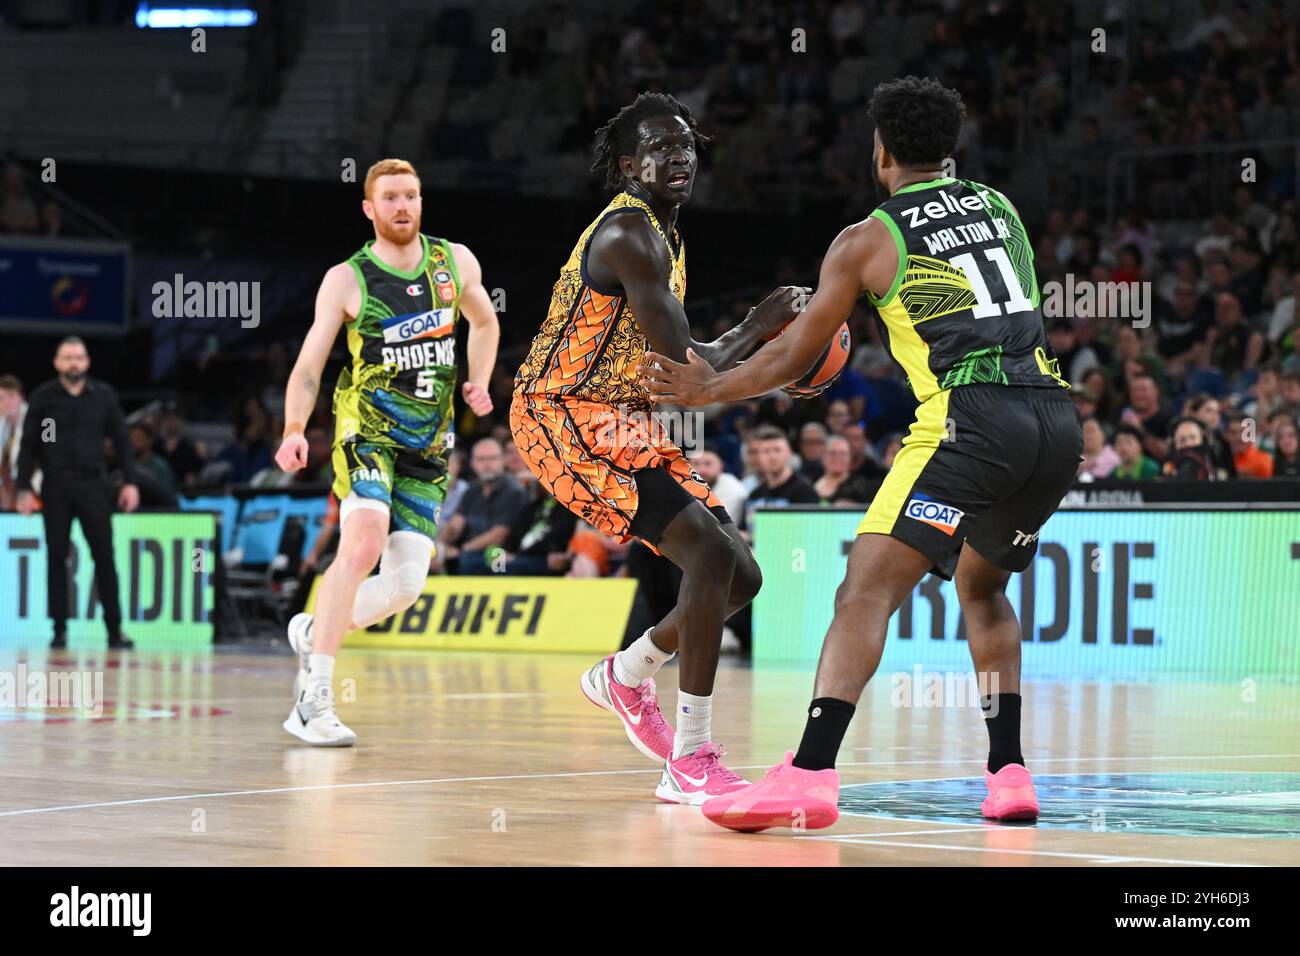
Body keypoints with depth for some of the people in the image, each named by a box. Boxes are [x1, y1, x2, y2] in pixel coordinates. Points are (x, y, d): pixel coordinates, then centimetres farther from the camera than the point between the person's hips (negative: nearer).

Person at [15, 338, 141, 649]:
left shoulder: (104, 395, 6)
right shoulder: (43, 397, 3)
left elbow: (121, 440, 8)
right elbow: (29, 445, 4)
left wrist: (130, 482, 1)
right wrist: (23, 489, -2)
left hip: (94, 484, 0)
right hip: (55, 486, 0)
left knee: (104, 557, -3)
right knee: (56, 557, 2)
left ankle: (115, 630, 1)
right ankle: (59, 629, 8)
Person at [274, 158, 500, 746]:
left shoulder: (455, 262, 6)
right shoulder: (346, 280, -5)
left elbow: (485, 323, 25)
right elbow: (308, 368, -5)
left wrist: (479, 385, 7)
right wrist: (294, 431, -22)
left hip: (428, 446, 5)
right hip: (367, 432, -4)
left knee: (406, 585, -2)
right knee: (363, 545, -28)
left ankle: (314, 632, 28)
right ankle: (314, 701, -26)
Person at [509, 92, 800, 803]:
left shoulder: (666, 236, 16)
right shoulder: (629, 233, -17)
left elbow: (677, 364, 23)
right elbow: (685, 371, -22)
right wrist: (757, 327, -8)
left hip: (624, 423, 10)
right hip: (567, 421, -10)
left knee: (741, 577, 8)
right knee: (710, 552, -23)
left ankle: (625, 677, 32)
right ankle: (691, 765, -19)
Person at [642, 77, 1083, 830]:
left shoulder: (867, 240, 7)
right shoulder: (999, 206, 21)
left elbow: (795, 358, 13)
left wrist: (709, 390, 29)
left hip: (973, 419, -6)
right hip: (1059, 421, 6)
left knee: (868, 587, -9)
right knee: (981, 585, 26)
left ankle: (811, 775, -25)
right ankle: (1009, 774, 17)